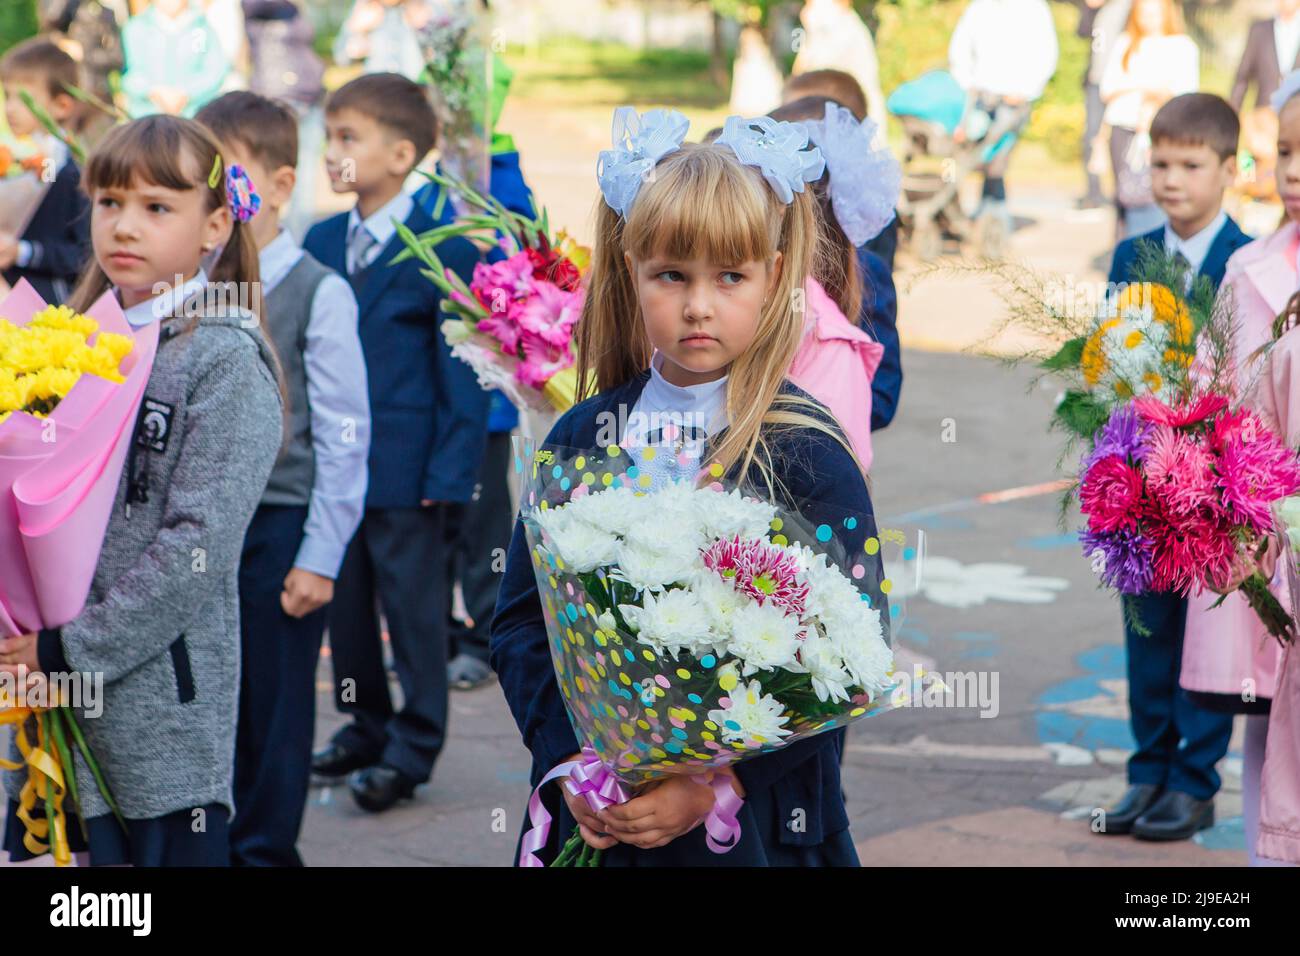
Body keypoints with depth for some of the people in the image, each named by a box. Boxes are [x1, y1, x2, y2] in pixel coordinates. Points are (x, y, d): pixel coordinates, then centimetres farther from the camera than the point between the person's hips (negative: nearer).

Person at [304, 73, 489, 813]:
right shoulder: (321, 244, 7)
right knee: (345, 605, 14)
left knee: (414, 609, 3)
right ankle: (365, 726, 28)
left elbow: (462, 370, -10)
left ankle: (413, 746, 14)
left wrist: (450, 474, -14)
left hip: (406, 468, -6)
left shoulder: (446, 250, -10)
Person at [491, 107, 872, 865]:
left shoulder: (808, 453, -8)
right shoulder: (585, 434, 3)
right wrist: (571, 765, -12)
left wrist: (714, 783, -20)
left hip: (758, 827, -3)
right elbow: (522, 618, 2)